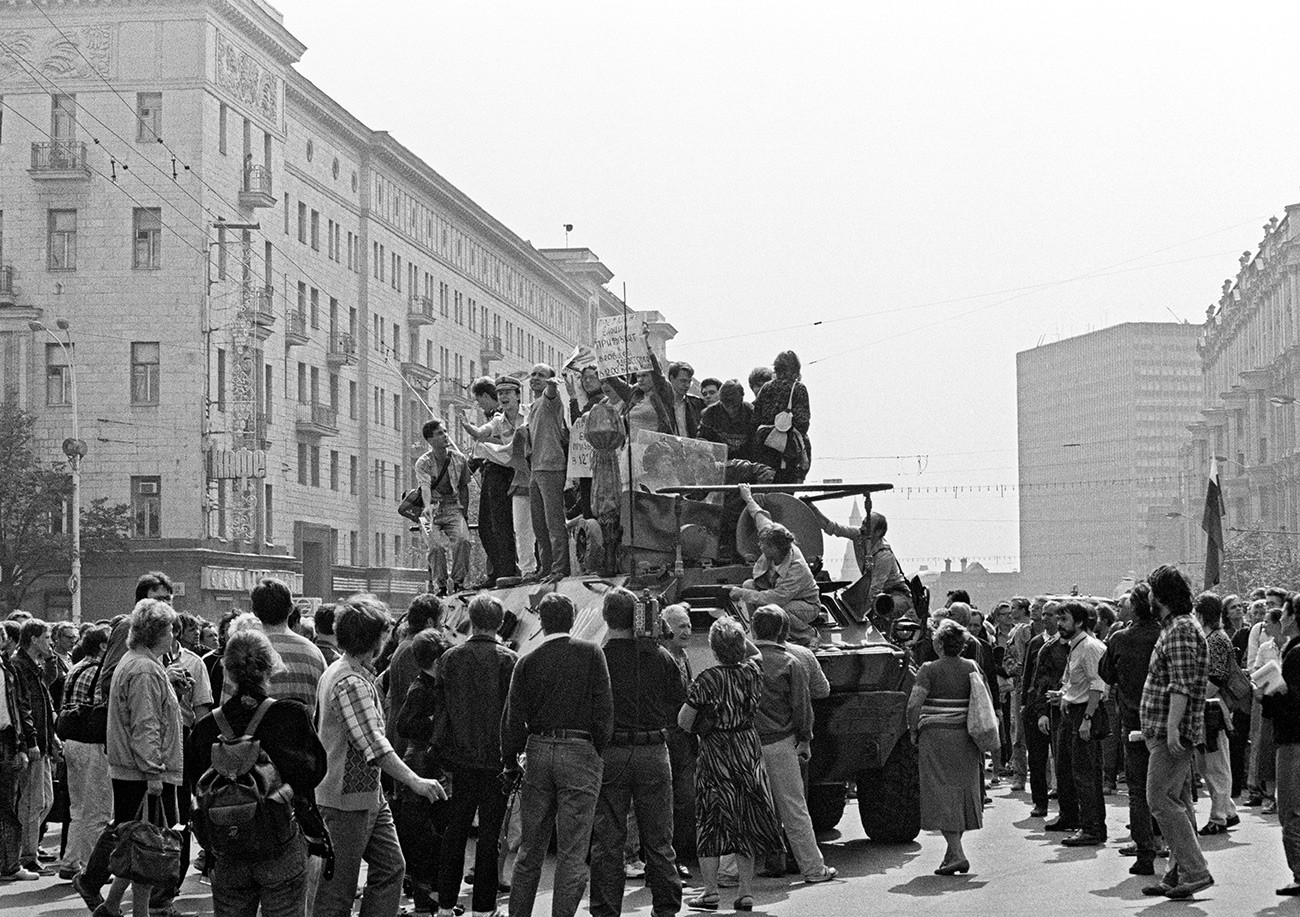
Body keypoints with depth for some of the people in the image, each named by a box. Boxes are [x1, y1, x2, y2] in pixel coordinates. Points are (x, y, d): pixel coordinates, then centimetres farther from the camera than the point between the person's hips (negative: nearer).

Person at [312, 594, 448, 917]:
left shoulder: (338, 671, 10)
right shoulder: (351, 682, -22)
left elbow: (319, 727, 20)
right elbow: (374, 745, -29)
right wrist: (415, 781, -30)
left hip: (369, 796, 10)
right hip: (346, 798, -10)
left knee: (391, 867, 10)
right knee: (338, 889, -1)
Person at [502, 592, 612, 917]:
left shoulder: (527, 663, 3)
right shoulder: (591, 654, -3)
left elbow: (513, 718, 3)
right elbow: (604, 710, -7)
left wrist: (510, 762, 12)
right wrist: (598, 751, 4)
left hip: (539, 750, 3)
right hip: (580, 752, -3)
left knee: (531, 848, 14)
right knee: (572, 851, 0)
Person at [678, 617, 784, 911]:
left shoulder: (707, 680, -17)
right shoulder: (753, 671, -3)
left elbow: (683, 721, -13)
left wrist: (697, 727, 7)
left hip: (715, 754, -4)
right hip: (749, 748, 5)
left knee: (711, 823, 5)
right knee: (745, 823, 11)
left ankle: (710, 892, 4)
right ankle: (746, 891, 11)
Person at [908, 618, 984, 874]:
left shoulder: (930, 670, -9)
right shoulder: (972, 668, 5)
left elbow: (914, 704, -15)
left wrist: (914, 731, -2)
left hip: (935, 735, -5)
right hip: (966, 738, 5)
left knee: (942, 792, -3)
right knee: (962, 789, 14)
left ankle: (957, 853, -13)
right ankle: (953, 851, 22)